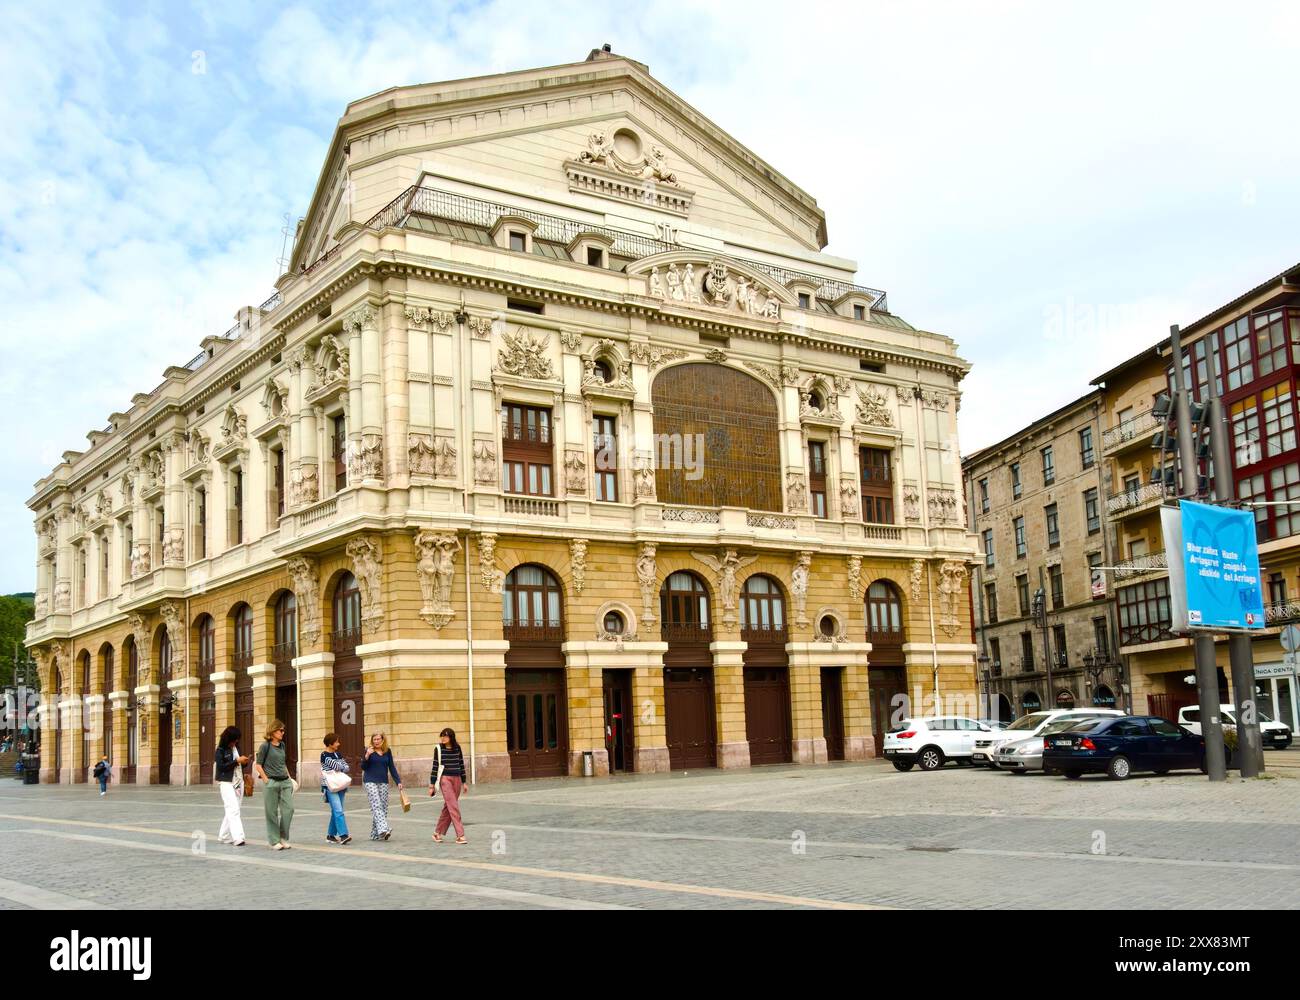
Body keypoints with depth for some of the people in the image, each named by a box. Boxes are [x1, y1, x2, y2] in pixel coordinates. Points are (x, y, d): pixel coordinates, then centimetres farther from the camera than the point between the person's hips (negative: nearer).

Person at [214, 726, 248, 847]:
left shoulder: (236, 747, 11)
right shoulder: (221, 750, -7)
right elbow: (221, 766, -15)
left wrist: (244, 761, -3)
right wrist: (237, 761, -19)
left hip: (238, 782, 7)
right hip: (226, 783, -7)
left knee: (231, 810, 9)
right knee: (233, 809, -14)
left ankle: (224, 836, 19)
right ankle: (237, 837, -19)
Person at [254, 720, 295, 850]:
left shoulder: (282, 745, 12)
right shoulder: (265, 746, -6)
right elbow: (258, 765, -6)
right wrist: (266, 780, -9)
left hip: (285, 782, 6)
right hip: (272, 783, -6)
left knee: (289, 809, -2)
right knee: (272, 812, 2)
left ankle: (284, 838, 11)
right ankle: (274, 841, 10)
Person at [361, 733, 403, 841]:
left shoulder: (387, 751, 9)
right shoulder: (369, 750, -1)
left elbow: (392, 767, 14)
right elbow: (363, 767, -2)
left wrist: (398, 781, 10)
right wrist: (367, 756, -19)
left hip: (383, 782, 4)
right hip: (370, 782, -4)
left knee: (383, 807, 1)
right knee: (376, 806, -15)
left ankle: (375, 834, 9)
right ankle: (383, 829, -27)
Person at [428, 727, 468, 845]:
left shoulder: (457, 748, 6)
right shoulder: (438, 749, -2)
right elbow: (435, 767, 0)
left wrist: (464, 782, 13)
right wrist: (432, 785, 0)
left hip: (457, 779, 4)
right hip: (445, 779, -4)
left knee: (448, 807, 8)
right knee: (453, 807, -10)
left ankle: (438, 833, 20)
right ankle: (460, 835, -11)